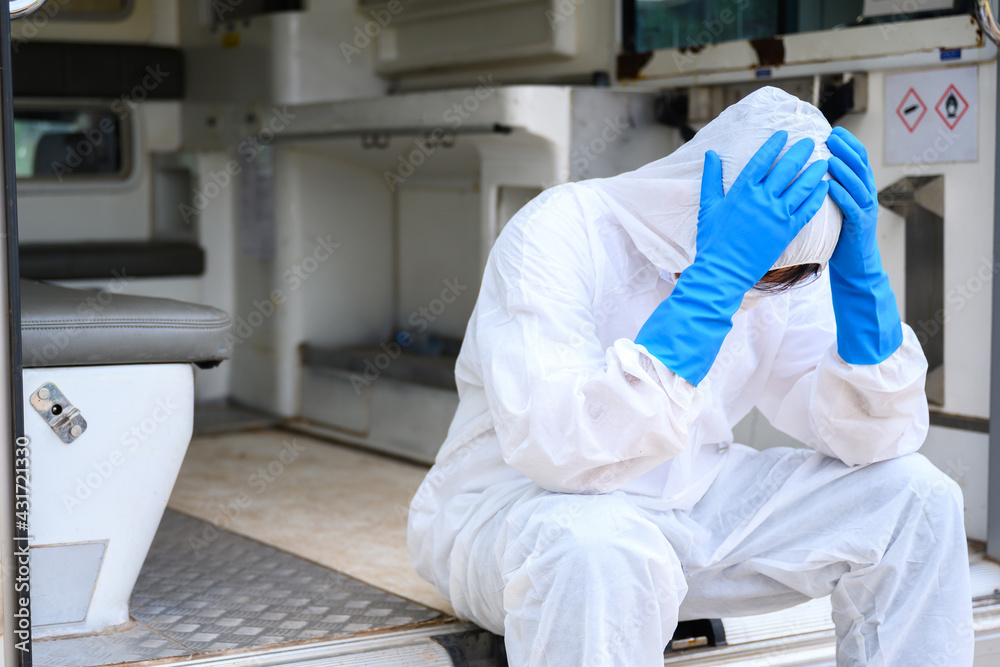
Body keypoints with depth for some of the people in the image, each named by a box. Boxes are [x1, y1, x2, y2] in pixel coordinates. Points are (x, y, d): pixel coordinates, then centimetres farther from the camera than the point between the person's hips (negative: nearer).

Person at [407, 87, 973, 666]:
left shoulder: (785, 264, -5)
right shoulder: (558, 233, -23)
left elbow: (879, 439, -8)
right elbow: (564, 450, -38)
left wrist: (859, 269, -21)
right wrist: (715, 278, -39)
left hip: (687, 506, 7)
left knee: (915, 495, -6)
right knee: (601, 551, -42)